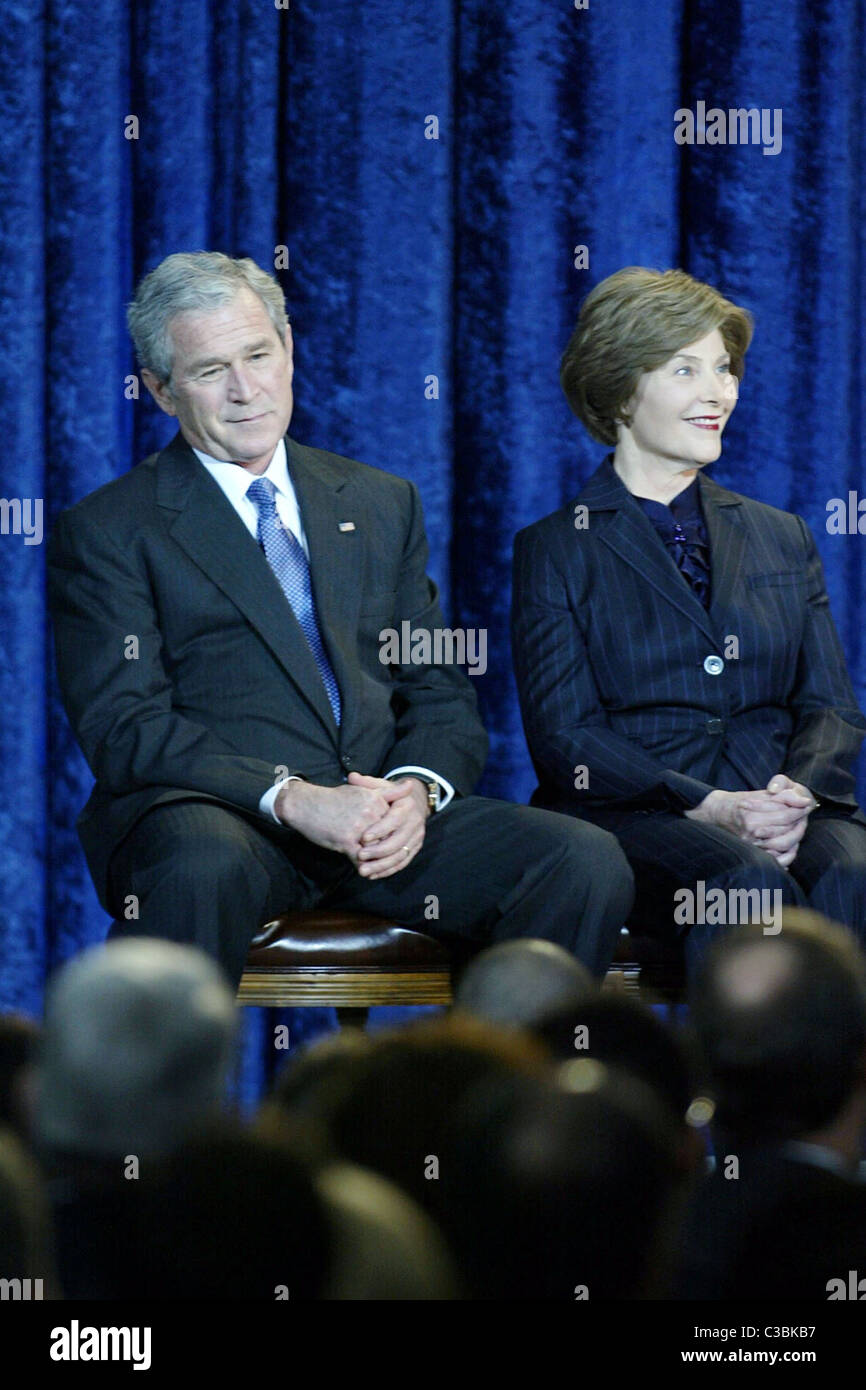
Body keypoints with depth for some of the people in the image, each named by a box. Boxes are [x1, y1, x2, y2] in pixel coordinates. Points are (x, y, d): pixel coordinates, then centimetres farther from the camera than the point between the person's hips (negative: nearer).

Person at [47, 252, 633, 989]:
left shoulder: (383, 504, 22)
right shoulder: (105, 533, 7)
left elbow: (442, 692, 18)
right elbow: (125, 727, -4)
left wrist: (418, 789, -6)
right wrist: (291, 799, -18)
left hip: (384, 816, 4)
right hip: (215, 813, -4)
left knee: (590, 865, -21)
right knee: (203, 870, -41)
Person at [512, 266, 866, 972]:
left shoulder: (785, 538, 23)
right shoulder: (555, 549, 10)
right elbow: (564, 736, 0)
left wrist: (797, 791, -9)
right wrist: (711, 807, -16)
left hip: (790, 804, 3)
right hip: (630, 814, -3)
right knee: (751, 886, -37)